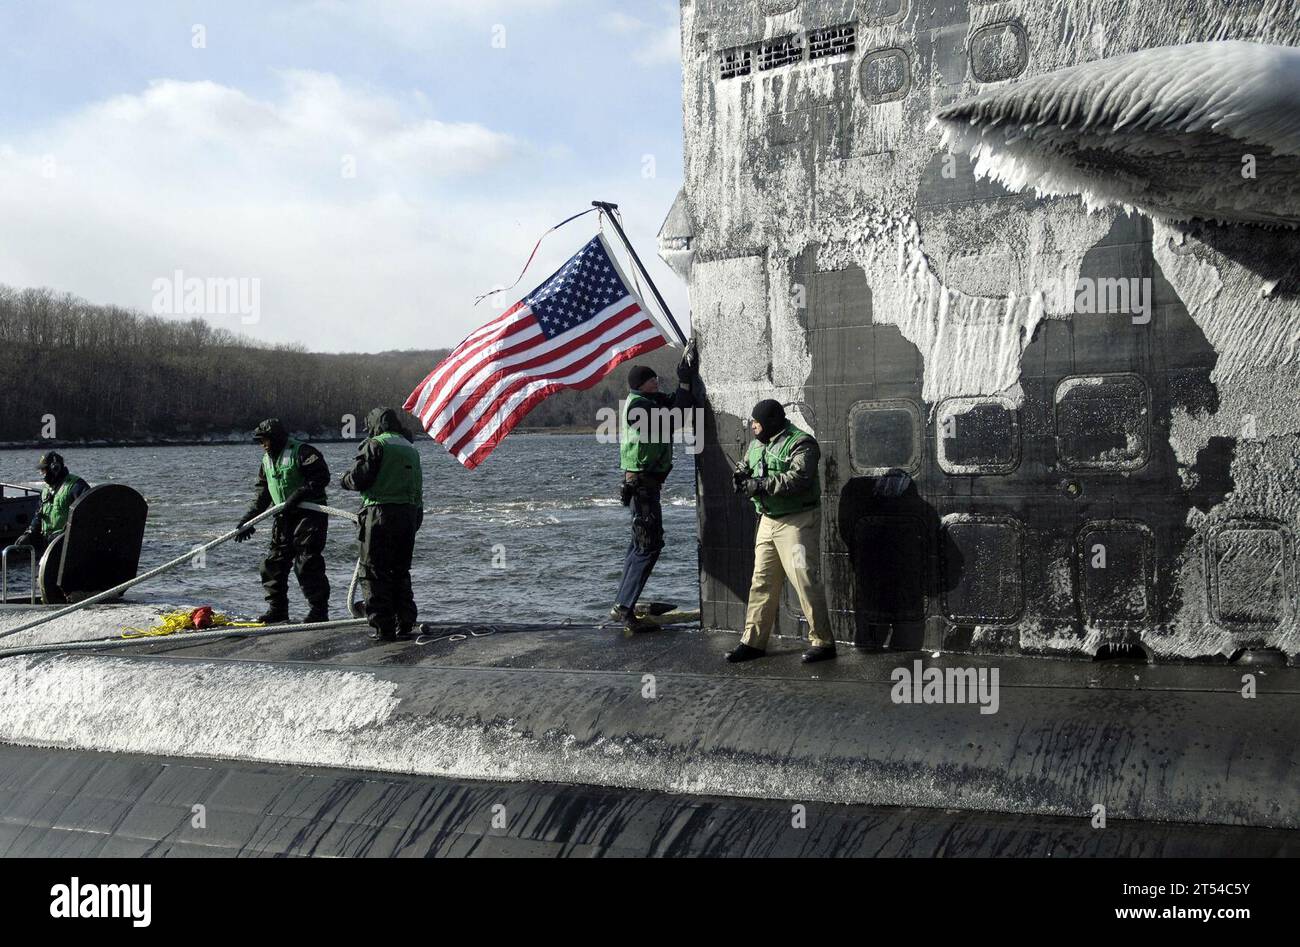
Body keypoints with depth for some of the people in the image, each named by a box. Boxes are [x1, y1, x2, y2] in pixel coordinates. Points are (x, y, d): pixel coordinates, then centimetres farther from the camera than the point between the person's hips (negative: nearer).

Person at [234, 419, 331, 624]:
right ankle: (277, 609, 19)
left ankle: (319, 611, -2)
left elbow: (322, 476, -20)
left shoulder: (301, 451, -12)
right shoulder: (267, 460, 15)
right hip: (283, 517, 8)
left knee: (307, 563, -10)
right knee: (274, 562, 8)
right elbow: (263, 494, 21)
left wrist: (298, 495, -25)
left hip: (309, 513, -8)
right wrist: (248, 520, 15)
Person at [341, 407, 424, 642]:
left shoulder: (375, 445, -7)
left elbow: (358, 479, -13)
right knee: (401, 572, 16)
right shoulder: (411, 449, 16)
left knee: (375, 572, 0)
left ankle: (382, 627, -3)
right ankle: (405, 624, 14)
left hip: (381, 512, -7)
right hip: (410, 514, 7)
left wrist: (346, 480, 9)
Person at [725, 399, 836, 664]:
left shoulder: (800, 443, -14)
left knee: (806, 581, -7)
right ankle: (753, 641, 17)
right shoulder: (757, 444, 13)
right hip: (768, 521, 8)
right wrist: (741, 475, -4)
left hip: (797, 521, -8)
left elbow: (798, 478, -27)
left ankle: (823, 643, 2)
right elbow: (745, 466, 20)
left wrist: (761, 484, -27)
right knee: (762, 582, 10)